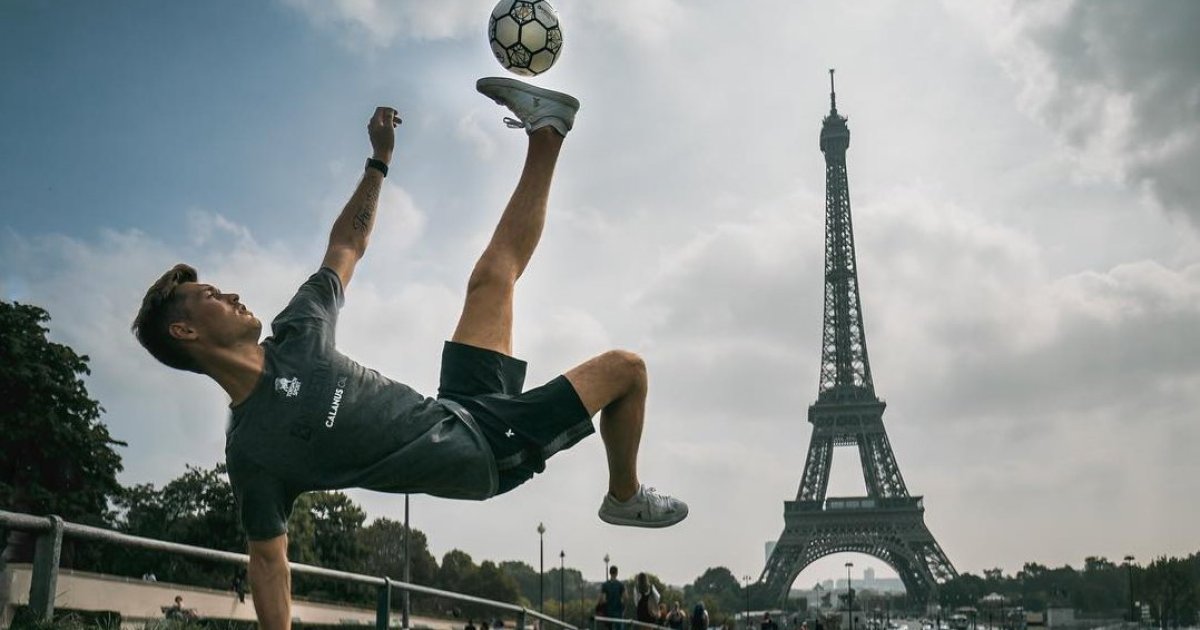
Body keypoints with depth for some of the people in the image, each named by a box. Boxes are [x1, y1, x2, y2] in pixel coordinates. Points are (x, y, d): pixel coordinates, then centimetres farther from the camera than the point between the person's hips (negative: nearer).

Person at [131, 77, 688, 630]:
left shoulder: (295, 333, 0)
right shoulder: (248, 452, -19)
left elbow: (346, 247, 11)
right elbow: (267, 558, -14)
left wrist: (379, 158, 12)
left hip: (462, 413, 8)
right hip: (488, 453, -8)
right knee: (625, 369, -6)